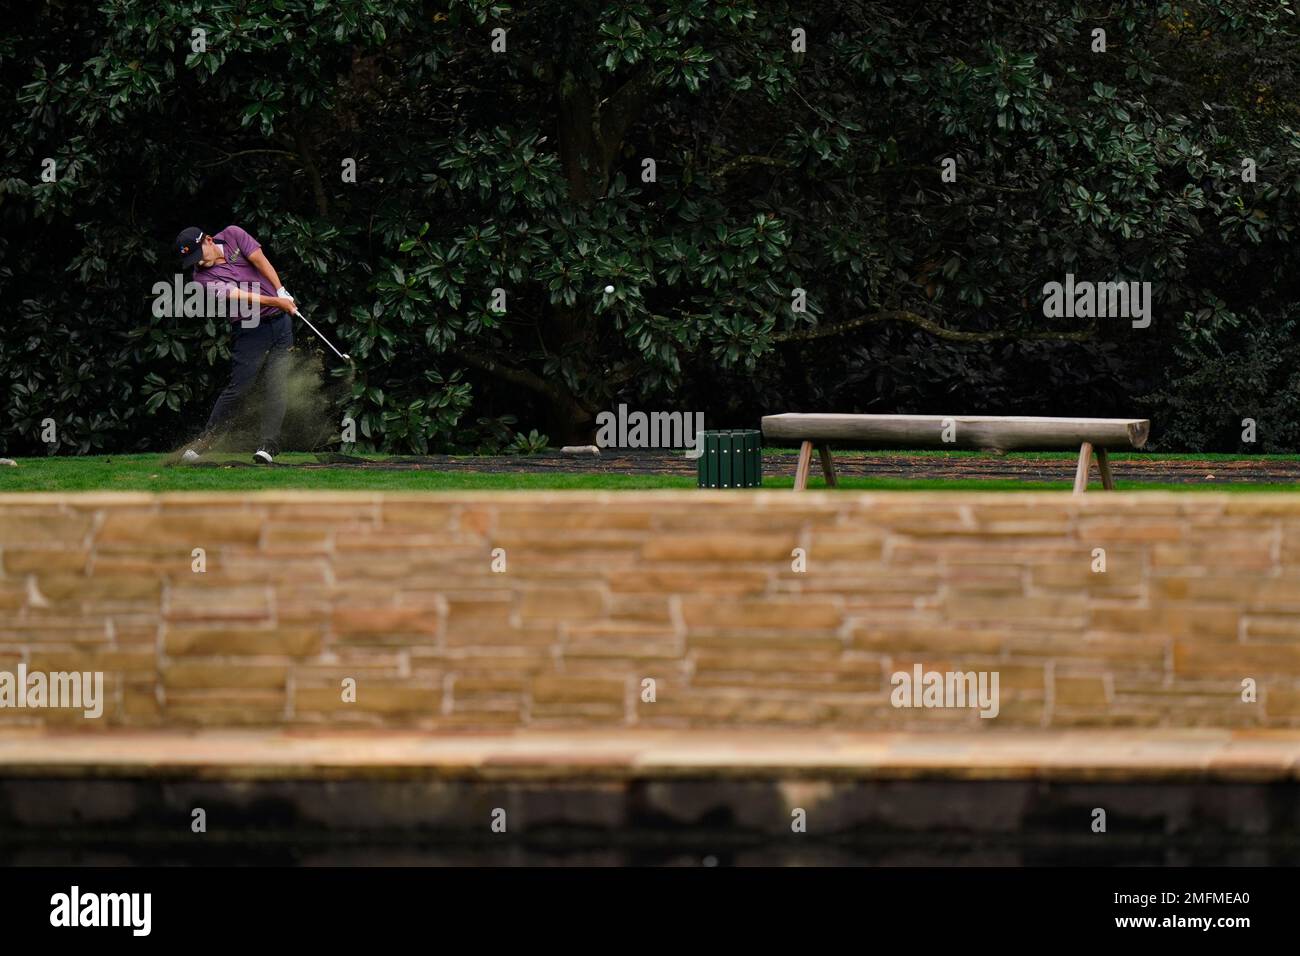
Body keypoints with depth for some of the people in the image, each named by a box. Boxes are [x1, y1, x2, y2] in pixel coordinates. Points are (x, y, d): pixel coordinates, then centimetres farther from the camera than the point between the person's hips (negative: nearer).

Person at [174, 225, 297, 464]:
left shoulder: (232, 235, 0)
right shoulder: (204, 277, -12)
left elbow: (260, 261, -3)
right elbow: (239, 295, -21)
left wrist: (282, 292, -13)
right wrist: (276, 301, -28)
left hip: (280, 320, 3)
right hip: (250, 330, -3)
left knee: (278, 386, -7)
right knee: (239, 388, -10)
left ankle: (268, 445, -9)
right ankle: (205, 441, 1)